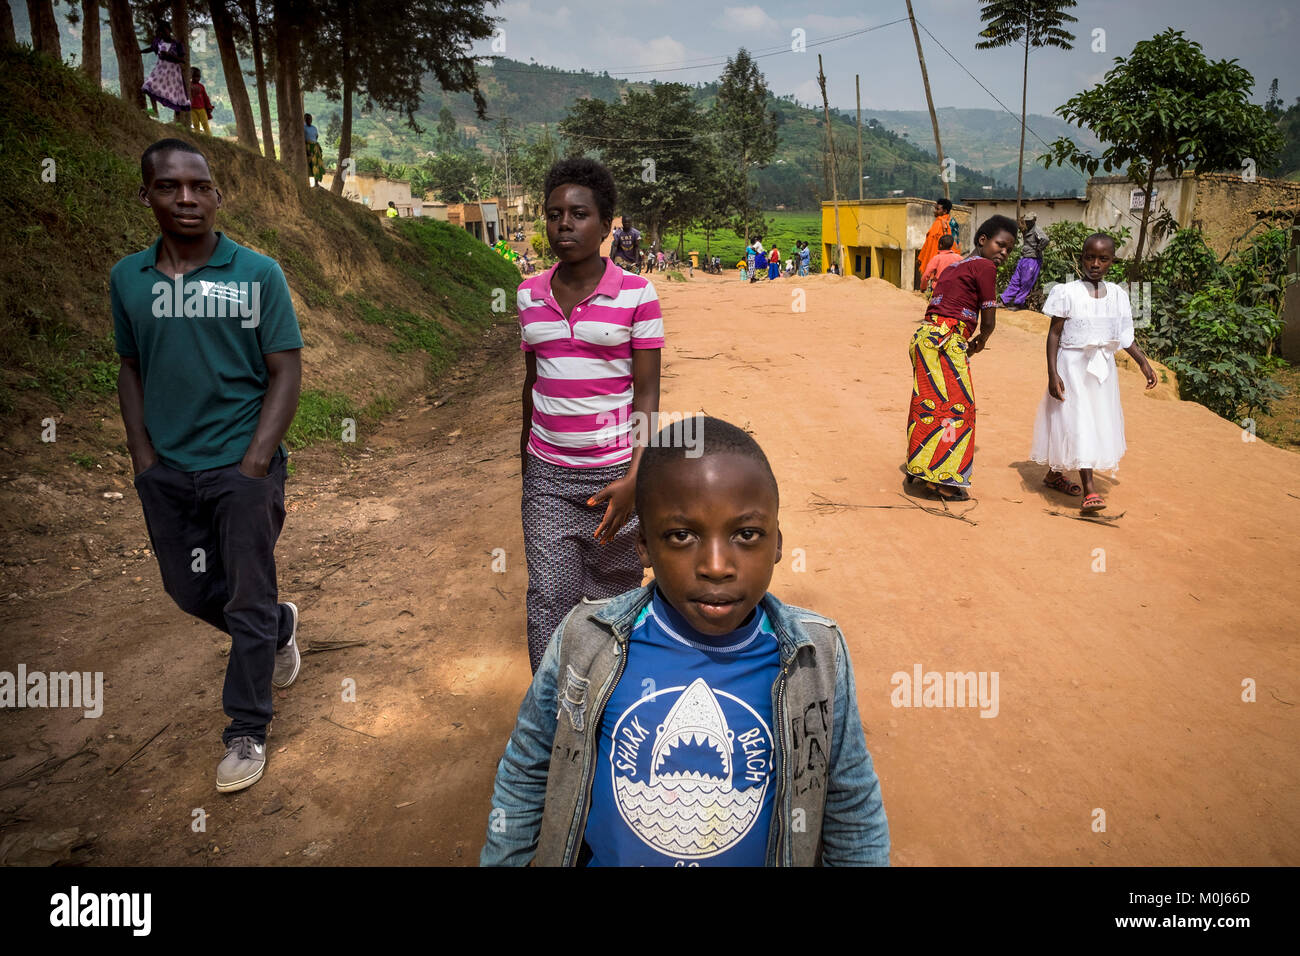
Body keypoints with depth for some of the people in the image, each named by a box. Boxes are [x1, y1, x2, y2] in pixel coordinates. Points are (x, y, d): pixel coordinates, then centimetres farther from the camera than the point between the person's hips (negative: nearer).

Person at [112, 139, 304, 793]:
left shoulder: (258, 274, -7)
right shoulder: (127, 278, 4)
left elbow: (286, 371, -7)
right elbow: (131, 369, 12)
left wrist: (255, 463, -14)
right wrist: (143, 457, 2)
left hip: (242, 467, -4)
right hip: (165, 470, 4)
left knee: (247, 602, 3)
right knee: (192, 592, 17)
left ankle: (246, 733, 21)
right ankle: (280, 627, 46)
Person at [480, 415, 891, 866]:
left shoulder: (818, 658, -19)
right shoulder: (585, 643, -21)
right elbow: (525, 775, -5)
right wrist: (499, 857, 2)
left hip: (764, 855, 0)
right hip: (603, 855, 0)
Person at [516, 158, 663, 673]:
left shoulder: (636, 294, -5)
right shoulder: (530, 293, 7)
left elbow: (647, 394, -6)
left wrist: (635, 479, -14)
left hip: (615, 471, -3)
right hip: (548, 474, 3)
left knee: (612, 600, 5)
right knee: (548, 600, 0)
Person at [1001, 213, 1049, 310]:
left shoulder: (1036, 230, -15)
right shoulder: (1026, 231, 12)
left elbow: (1045, 239, -33)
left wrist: (1038, 249, -22)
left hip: (1032, 261, -9)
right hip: (1023, 259, 9)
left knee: (1026, 284, -1)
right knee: (1015, 281, 11)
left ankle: (1018, 304, 6)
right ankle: (1005, 302, 15)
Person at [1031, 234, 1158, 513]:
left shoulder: (1117, 295, 4)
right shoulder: (1067, 293, -10)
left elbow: (1124, 335, 12)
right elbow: (1054, 334, -9)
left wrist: (1143, 362, 6)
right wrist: (1053, 374, -16)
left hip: (1102, 367, 6)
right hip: (1073, 366, -6)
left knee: (1098, 422, 11)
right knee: (1079, 423, -10)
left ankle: (1055, 474, 26)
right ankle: (1089, 490, -11)